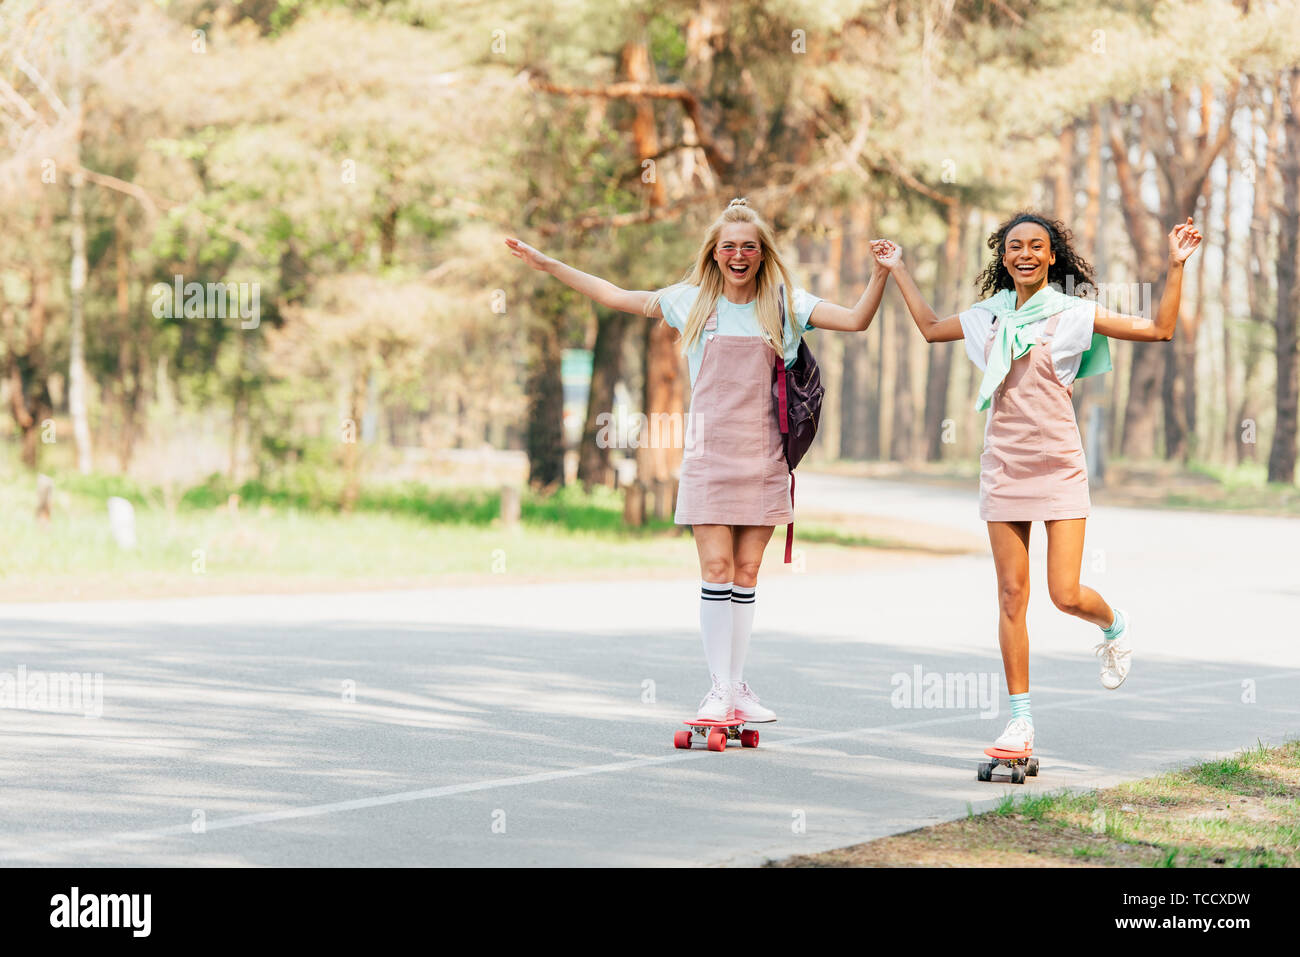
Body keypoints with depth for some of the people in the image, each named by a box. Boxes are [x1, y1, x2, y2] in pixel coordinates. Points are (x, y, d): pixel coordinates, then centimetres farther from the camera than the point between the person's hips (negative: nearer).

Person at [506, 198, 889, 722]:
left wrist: (881, 273, -17)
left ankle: (738, 688, 11)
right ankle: (719, 690, -4)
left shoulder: (784, 305, 6)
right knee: (717, 569, -8)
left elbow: (856, 320, -2)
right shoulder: (694, 302, 6)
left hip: (763, 457, 1)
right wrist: (548, 264, 12)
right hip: (710, 452, -1)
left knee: (746, 573, 3)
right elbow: (617, 296, 13)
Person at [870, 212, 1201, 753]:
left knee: (1066, 595, -10)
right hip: (1004, 466, 3)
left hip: (1058, 467, -3)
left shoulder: (1074, 314, -2)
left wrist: (1176, 266, -9)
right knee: (1011, 595, 2)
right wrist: (899, 271, 29)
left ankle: (1114, 626, 27)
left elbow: (1159, 329, -3)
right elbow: (931, 329, 28)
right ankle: (1020, 719, 7)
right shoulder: (989, 316, 9)